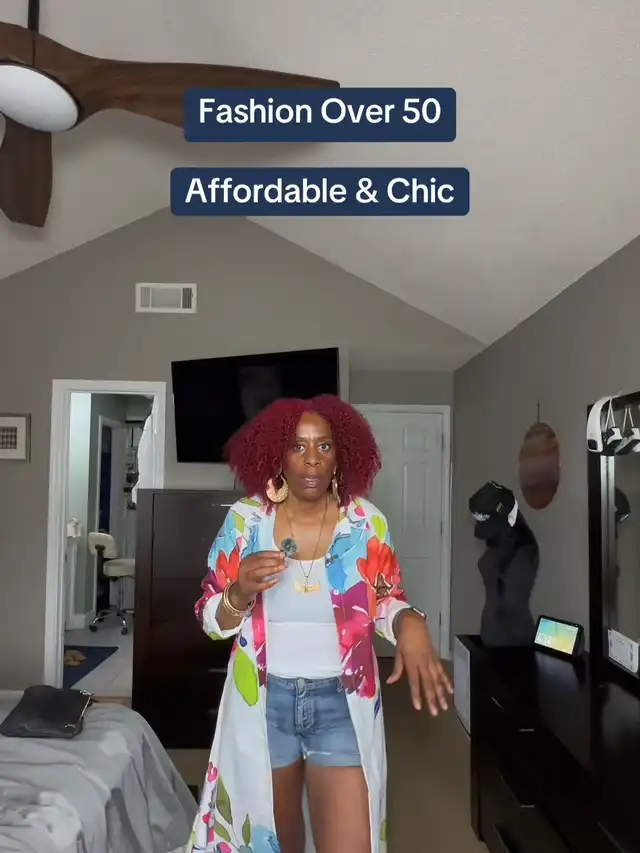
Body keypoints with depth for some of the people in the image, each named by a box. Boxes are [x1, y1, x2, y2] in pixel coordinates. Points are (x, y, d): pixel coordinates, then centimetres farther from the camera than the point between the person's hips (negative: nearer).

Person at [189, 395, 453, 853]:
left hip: (341, 704, -1)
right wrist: (240, 594, -25)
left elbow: (385, 603, 1)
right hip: (264, 703, 1)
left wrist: (411, 624, -22)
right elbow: (212, 620, -3)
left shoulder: (367, 521, -9)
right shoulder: (245, 519, -9)